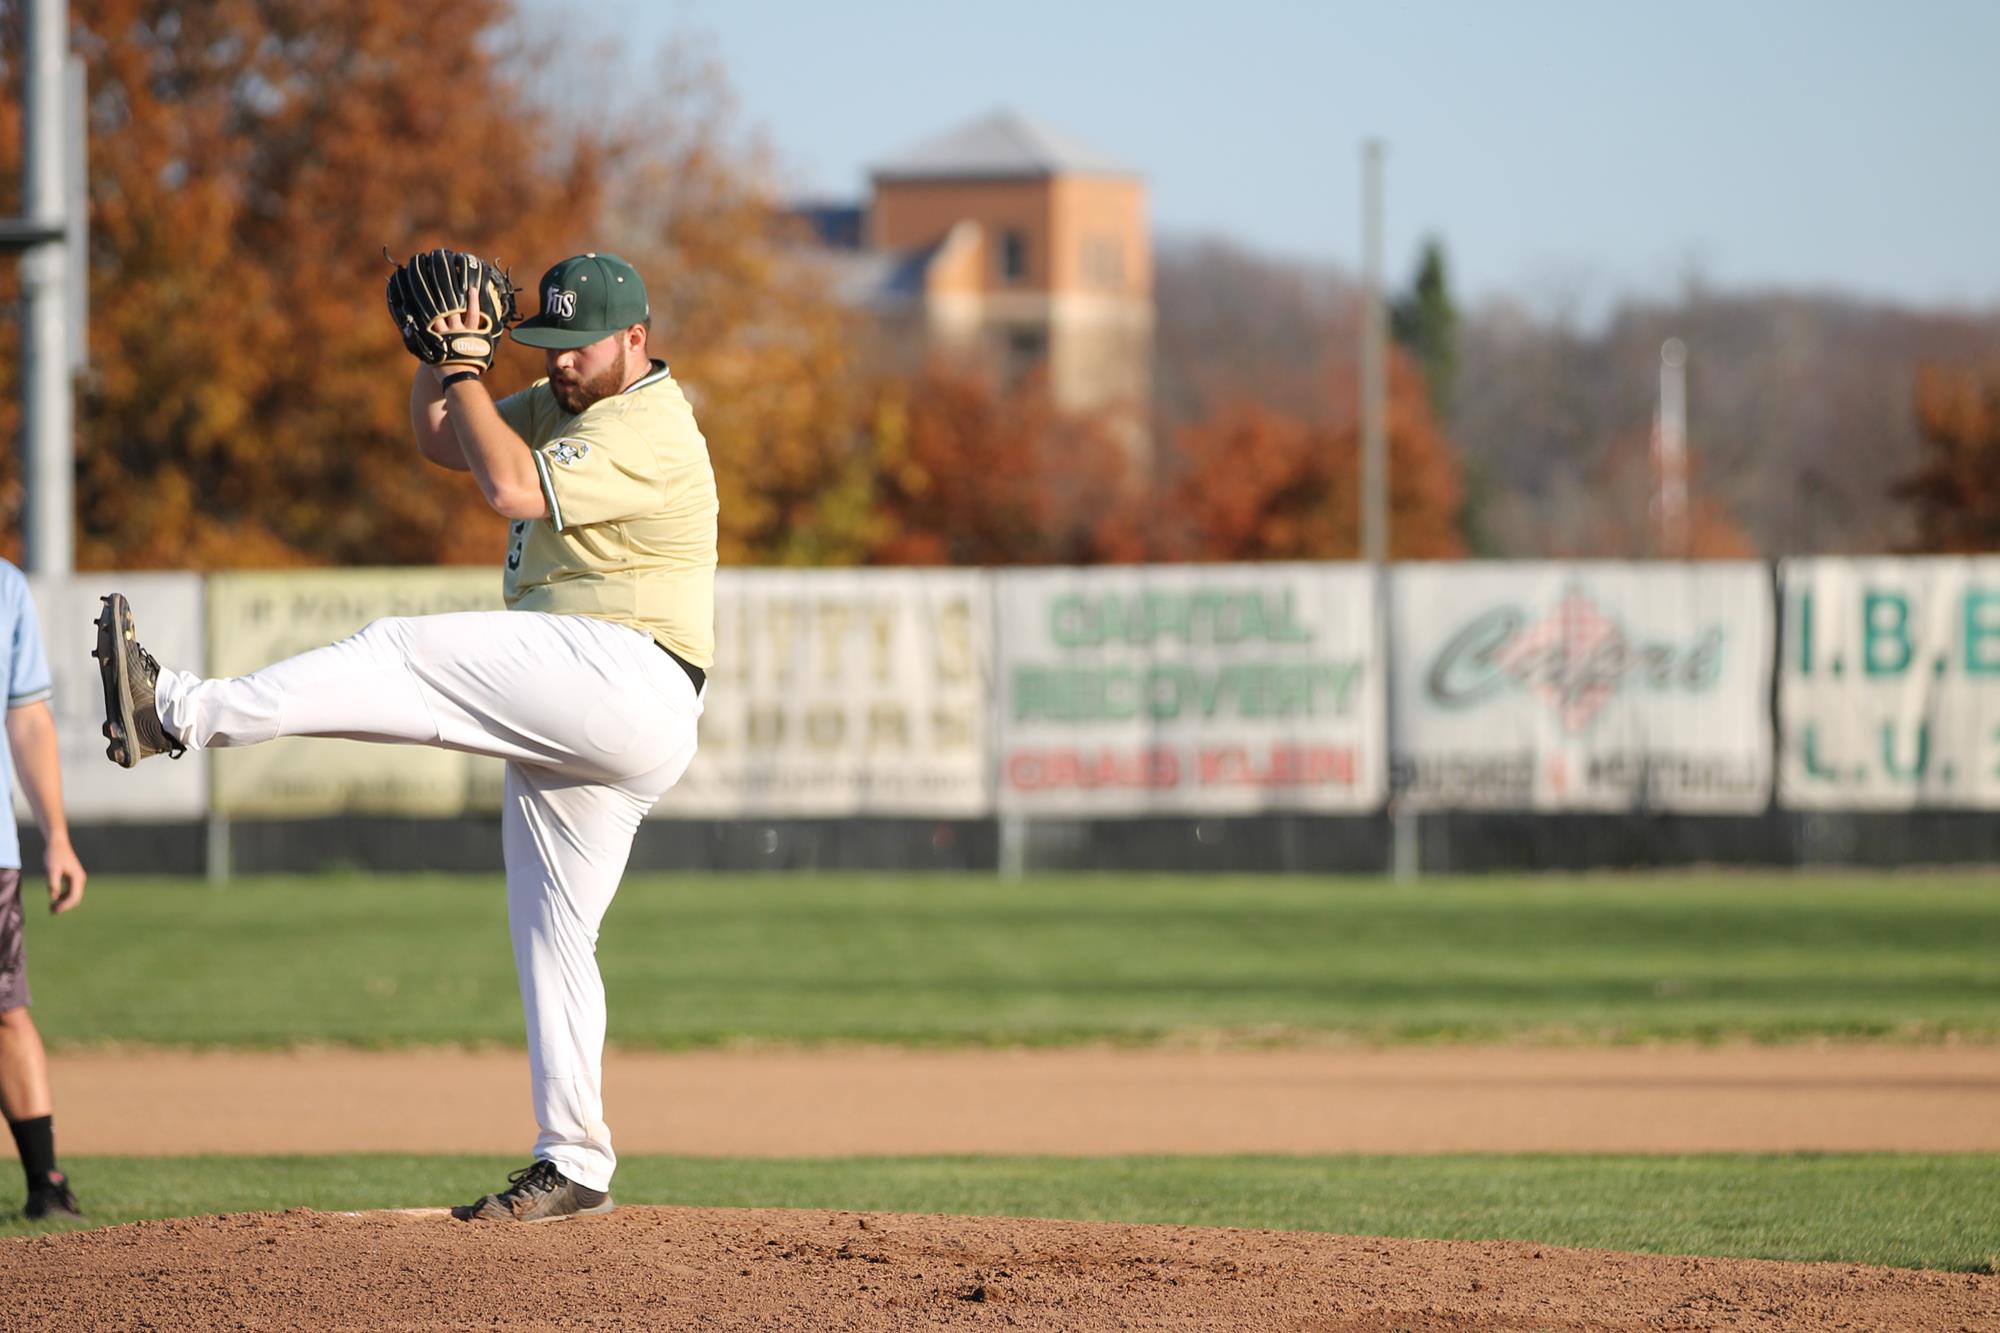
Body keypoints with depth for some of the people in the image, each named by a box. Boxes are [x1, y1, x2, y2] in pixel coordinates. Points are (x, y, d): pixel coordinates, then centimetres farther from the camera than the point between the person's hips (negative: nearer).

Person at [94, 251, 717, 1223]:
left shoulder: (649, 427, -10)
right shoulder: (567, 408, 22)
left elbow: (509, 486, -21)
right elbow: (440, 441, 26)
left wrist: (466, 372, -10)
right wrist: (443, 355, 7)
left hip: (624, 679, -10)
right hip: (570, 723, 10)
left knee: (402, 656, -20)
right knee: (551, 936, 9)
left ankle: (181, 713, -25)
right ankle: (573, 1166, 10)